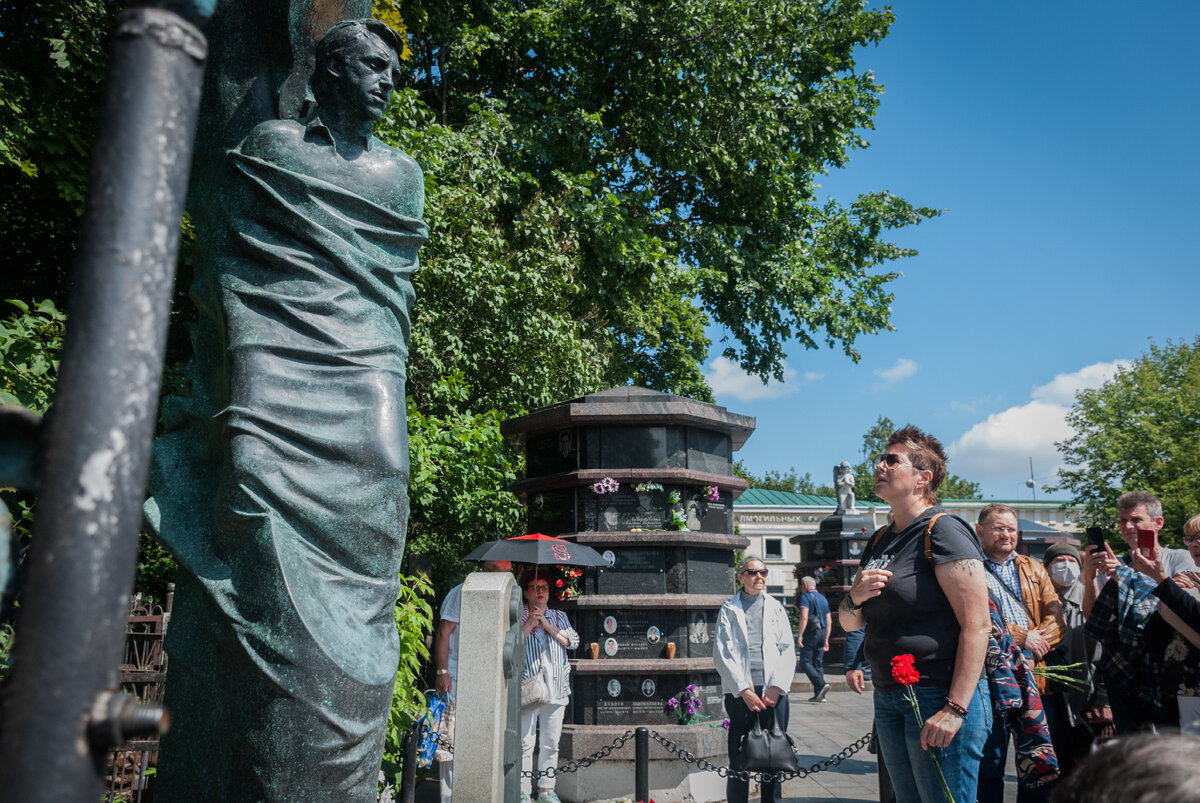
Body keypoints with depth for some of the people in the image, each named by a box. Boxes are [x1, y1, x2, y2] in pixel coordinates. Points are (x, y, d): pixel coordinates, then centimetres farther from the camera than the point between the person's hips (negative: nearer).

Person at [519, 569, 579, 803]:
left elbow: (573, 641, 2)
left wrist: (547, 625, -5)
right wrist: (530, 624, -10)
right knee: (525, 742, -5)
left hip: (555, 688, 3)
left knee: (551, 742, 7)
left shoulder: (559, 616, 16)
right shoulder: (518, 616, 7)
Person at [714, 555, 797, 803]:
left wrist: (777, 687, -6)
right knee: (739, 755, 0)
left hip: (774, 691, 2)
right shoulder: (729, 610, 6)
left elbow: (788, 650, 7)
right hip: (740, 691, -2)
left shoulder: (775, 607, 13)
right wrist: (744, 690, -9)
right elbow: (722, 654, 0)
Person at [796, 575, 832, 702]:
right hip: (822, 632, 7)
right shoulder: (823, 598, 18)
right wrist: (826, 639, 21)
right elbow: (829, 621, 18)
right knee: (818, 663, 9)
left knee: (805, 662, -5)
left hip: (810, 632, -7)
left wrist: (800, 635, -17)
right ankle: (819, 694, 7)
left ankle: (821, 684, -22)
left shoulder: (805, 597, -5)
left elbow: (804, 617, -17)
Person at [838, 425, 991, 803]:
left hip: (938, 697, -8)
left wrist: (955, 708, -22)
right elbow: (850, 624, 17)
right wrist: (855, 597, -6)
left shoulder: (942, 531, -10)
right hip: (888, 698, 8)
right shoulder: (880, 541, 14)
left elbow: (977, 625, -18)